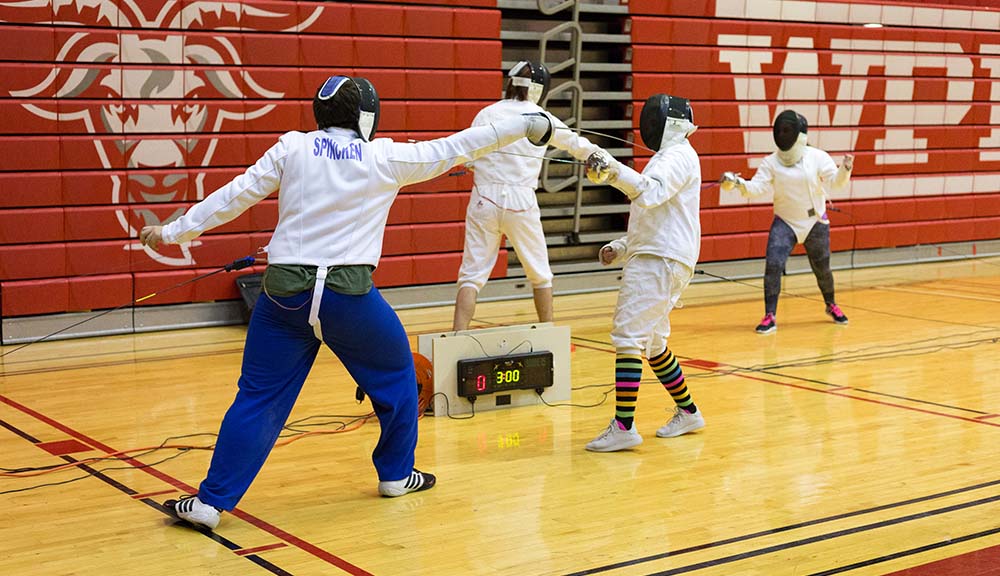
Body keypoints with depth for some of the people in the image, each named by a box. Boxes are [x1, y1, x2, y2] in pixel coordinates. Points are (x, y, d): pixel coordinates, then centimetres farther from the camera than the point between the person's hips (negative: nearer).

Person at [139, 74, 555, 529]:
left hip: (285, 292, 2)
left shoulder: (292, 148, 4)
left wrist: (173, 232, 9)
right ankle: (396, 473, 31)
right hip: (347, 294, -2)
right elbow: (456, 148, 8)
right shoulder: (384, 158, 1)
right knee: (395, 372, 23)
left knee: (258, 398, 7)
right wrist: (525, 126, 17)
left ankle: (211, 501, -1)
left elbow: (233, 197, 2)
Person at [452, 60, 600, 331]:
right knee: (539, 273, 19)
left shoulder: (487, 114, 1)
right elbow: (574, 142, 13)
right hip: (521, 202, 0)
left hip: (485, 200, 0)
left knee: (472, 276, 0)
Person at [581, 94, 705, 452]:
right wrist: (620, 248, 15)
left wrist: (614, 171, -45)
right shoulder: (668, 158, 23)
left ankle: (624, 427, -16)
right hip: (654, 259, 10)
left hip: (661, 262, -10)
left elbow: (650, 193, -30)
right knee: (651, 343, 17)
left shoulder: (678, 156, -9)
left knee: (629, 338, -14)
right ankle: (687, 413, 28)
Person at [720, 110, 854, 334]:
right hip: (784, 223, 0)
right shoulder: (771, 162, -8)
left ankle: (831, 306, 42)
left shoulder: (817, 157, -11)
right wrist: (738, 183, -37)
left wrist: (845, 169, -38)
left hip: (815, 223, 0)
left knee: (821, 269, 15)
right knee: (773, 266, -18)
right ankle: (770, 317, -12)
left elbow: (835, 182, -17)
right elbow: (756, 187, -18)